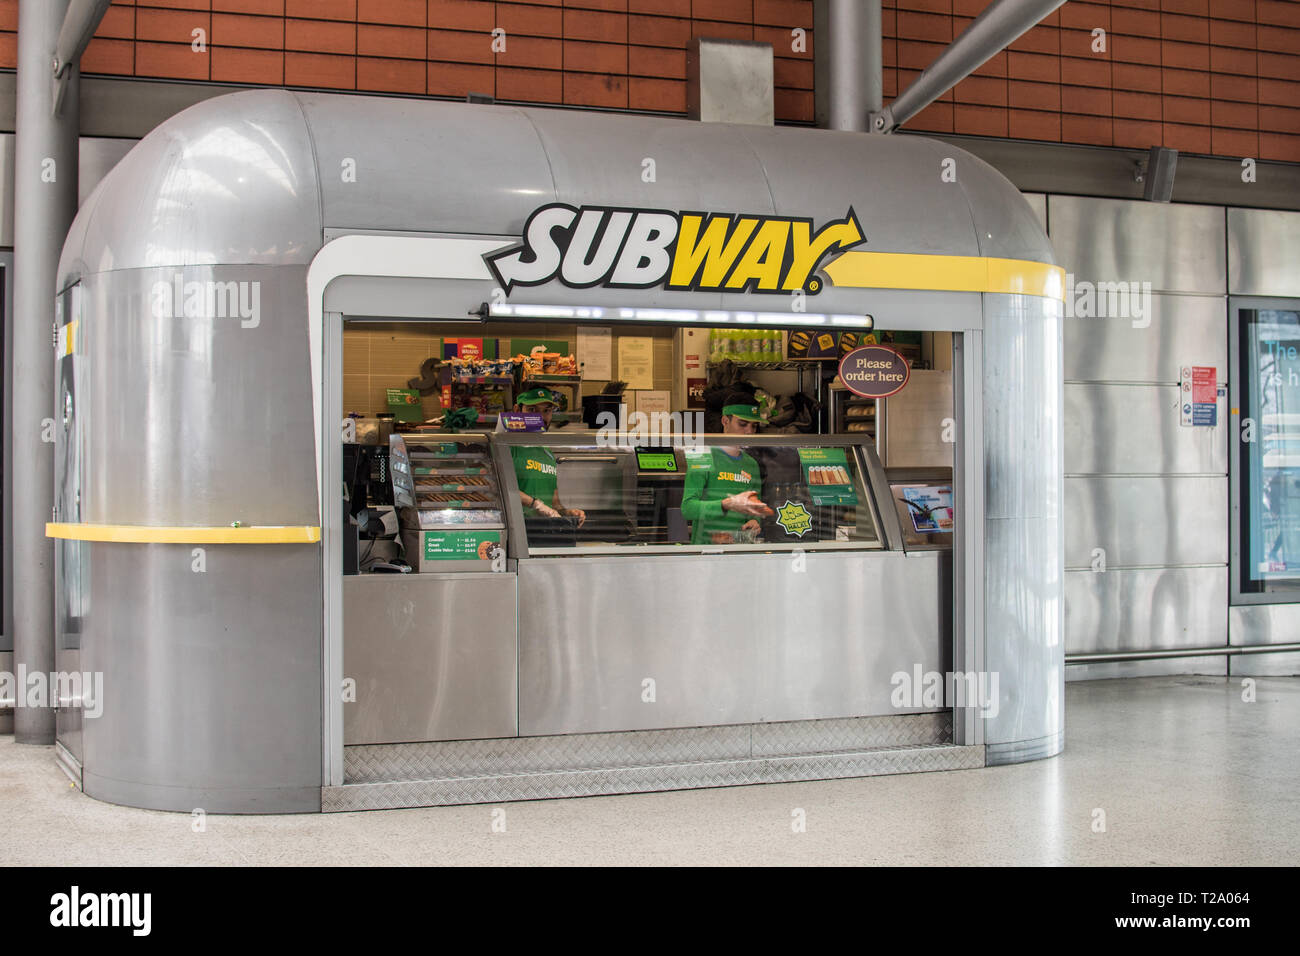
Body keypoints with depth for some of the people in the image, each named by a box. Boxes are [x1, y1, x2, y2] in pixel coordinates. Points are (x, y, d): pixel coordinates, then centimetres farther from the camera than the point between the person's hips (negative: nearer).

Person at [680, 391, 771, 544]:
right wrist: (727, 505, -26)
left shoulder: (752, 465, 17)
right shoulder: (702, 457, -2)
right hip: (705, 551, -8)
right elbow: (687, 508, -13)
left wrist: (755, 522, 0)